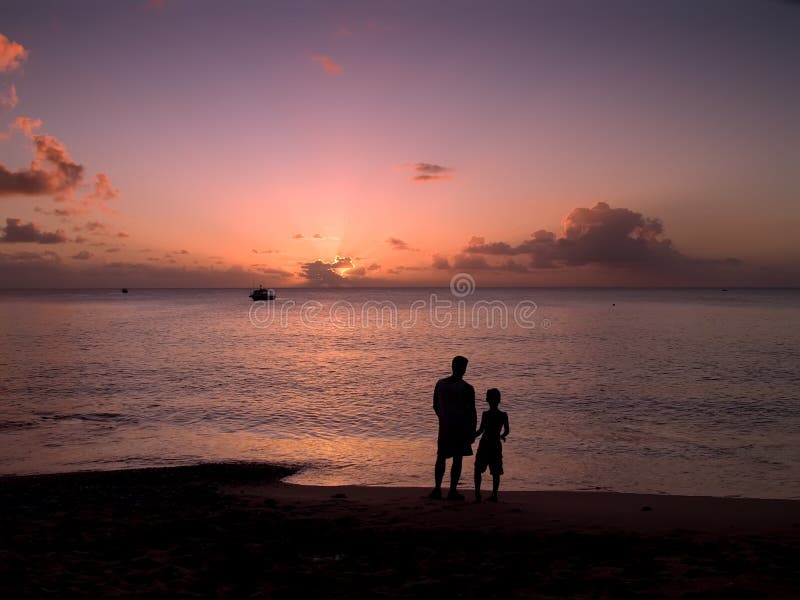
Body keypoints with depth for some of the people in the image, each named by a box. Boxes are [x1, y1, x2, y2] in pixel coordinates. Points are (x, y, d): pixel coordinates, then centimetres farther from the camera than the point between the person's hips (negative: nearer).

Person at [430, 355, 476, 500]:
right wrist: (472, 432, -3)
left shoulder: (440, 384, 2)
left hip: (444, 427, 4)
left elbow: (435, 406, 11)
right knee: (457, 459, 2)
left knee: (441, 458, 13)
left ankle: (437, 489, 11)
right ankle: (452, 491, 3)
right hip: (461, 428, -4)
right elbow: (472, 412, -11)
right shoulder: (467, 388, -12)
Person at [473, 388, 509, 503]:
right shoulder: (503, 415, -1)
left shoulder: (486, 414, -12)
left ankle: (477, 493, -1)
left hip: (485, 444, -3)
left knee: (478, 470, 7)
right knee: (496, 472, 11)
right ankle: (494, 495, 12)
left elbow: (481, 430, -17)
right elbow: (506, 431, 4)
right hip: (496, 445, 3)